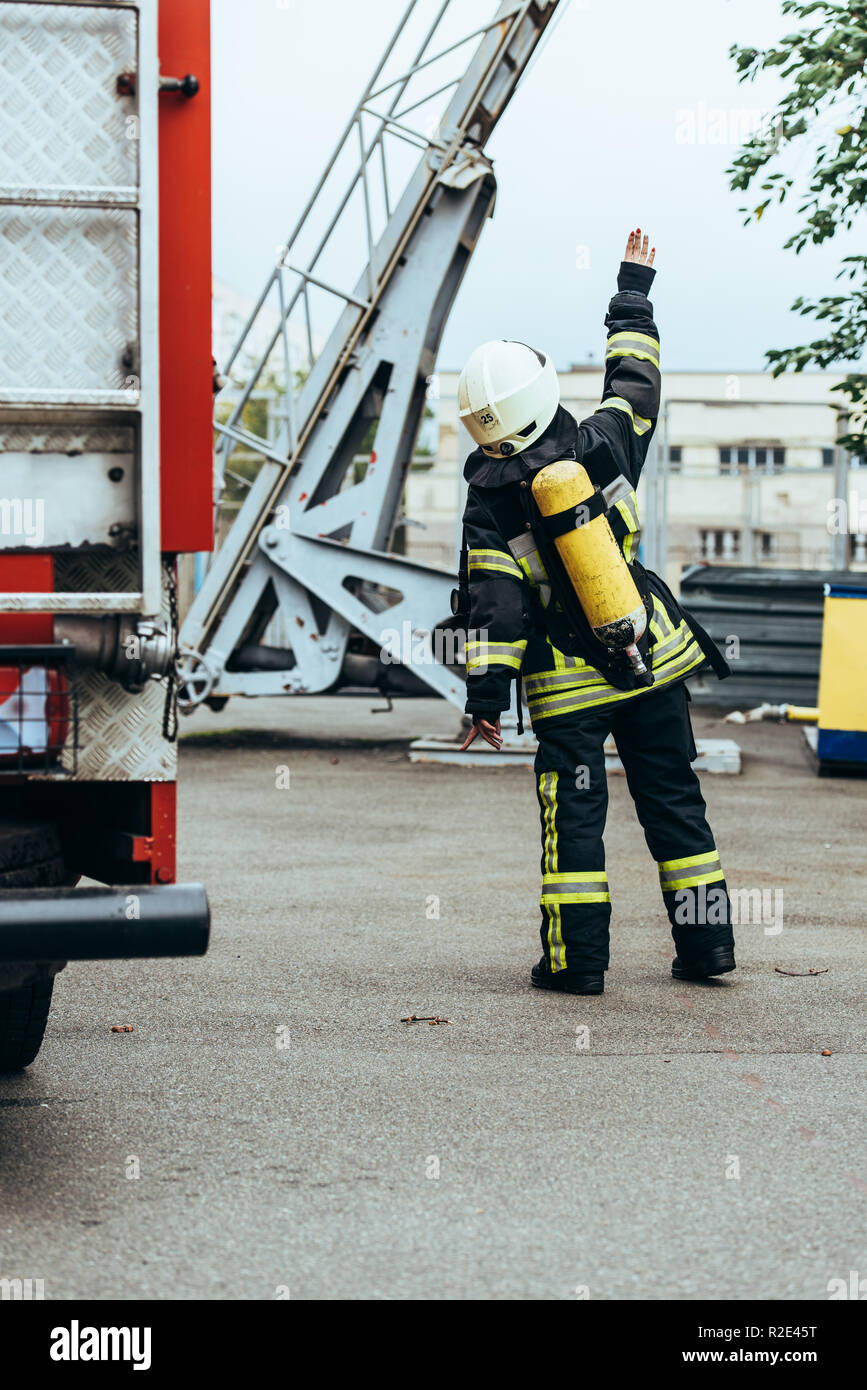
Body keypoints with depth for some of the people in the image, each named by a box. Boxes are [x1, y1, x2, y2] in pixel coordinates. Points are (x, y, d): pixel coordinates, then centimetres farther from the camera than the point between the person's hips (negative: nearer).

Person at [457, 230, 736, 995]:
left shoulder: (491, 503, -11)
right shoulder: (603, 445, -5)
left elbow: (494, 606, -13)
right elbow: (635, 379, 15)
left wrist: (485, 695, -8)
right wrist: (634, 288, 27)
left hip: (569, 684, -3)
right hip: (655, 655, 3)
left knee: (574, 815, 4)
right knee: (673, 799, 11)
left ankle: (578, 958, 2)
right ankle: (706, 940, 15)